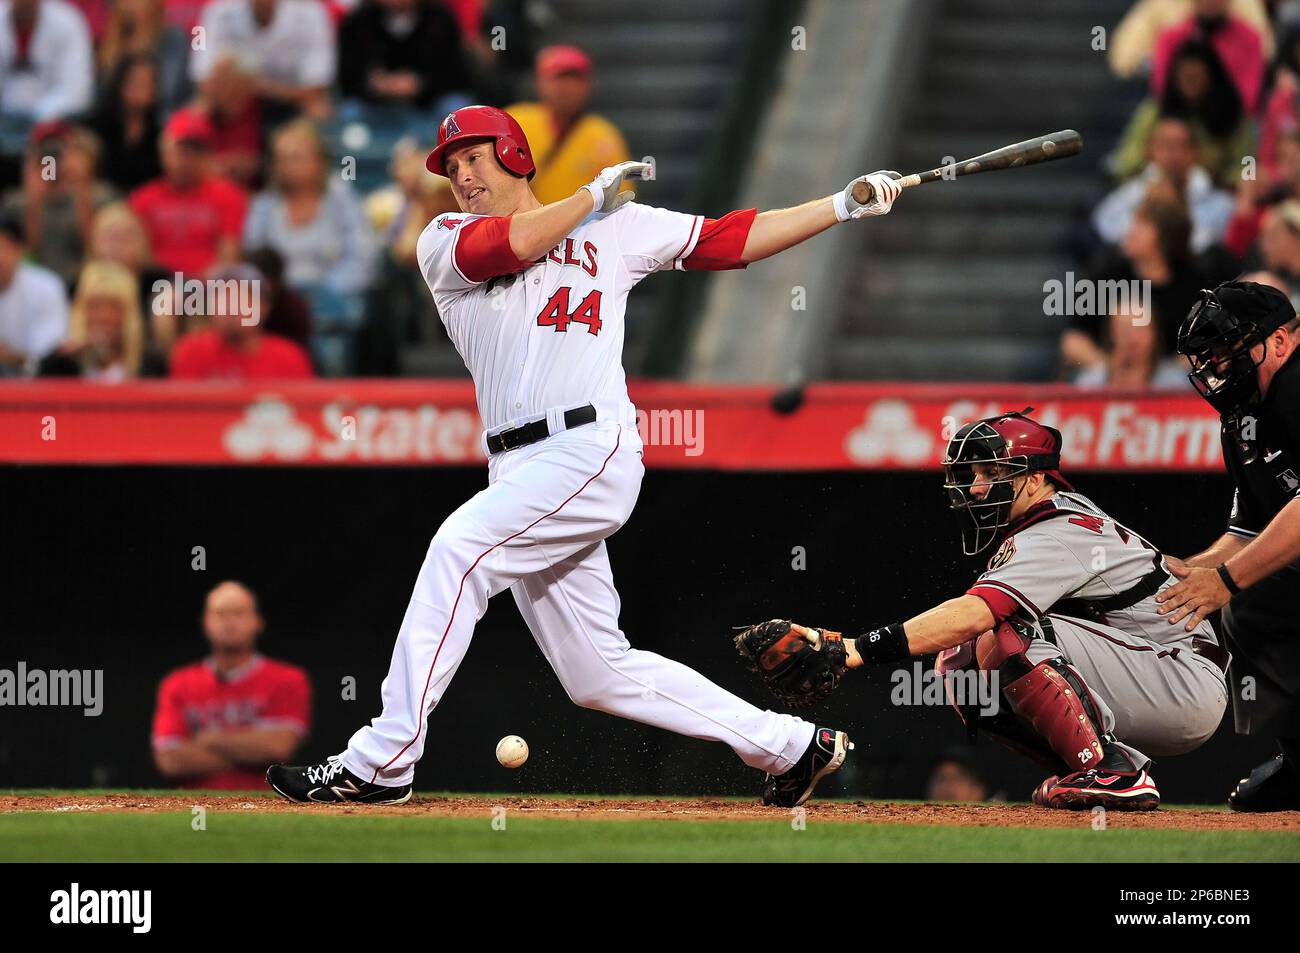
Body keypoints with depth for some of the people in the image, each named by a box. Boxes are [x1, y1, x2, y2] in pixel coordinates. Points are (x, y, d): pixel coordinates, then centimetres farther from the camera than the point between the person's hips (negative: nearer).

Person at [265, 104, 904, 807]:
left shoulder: (615, 226, 15)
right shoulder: (444, 242, 17)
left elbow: (728, 241, 15)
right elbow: (502, 247, -5)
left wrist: (844, 206, 10)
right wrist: (593, 195, 5)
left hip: (592, 448, -5)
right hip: (519, 471, 5)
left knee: (460, 546, -25)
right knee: (598, 675, 5)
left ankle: (382, 761, -25)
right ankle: (788, 744, 17)